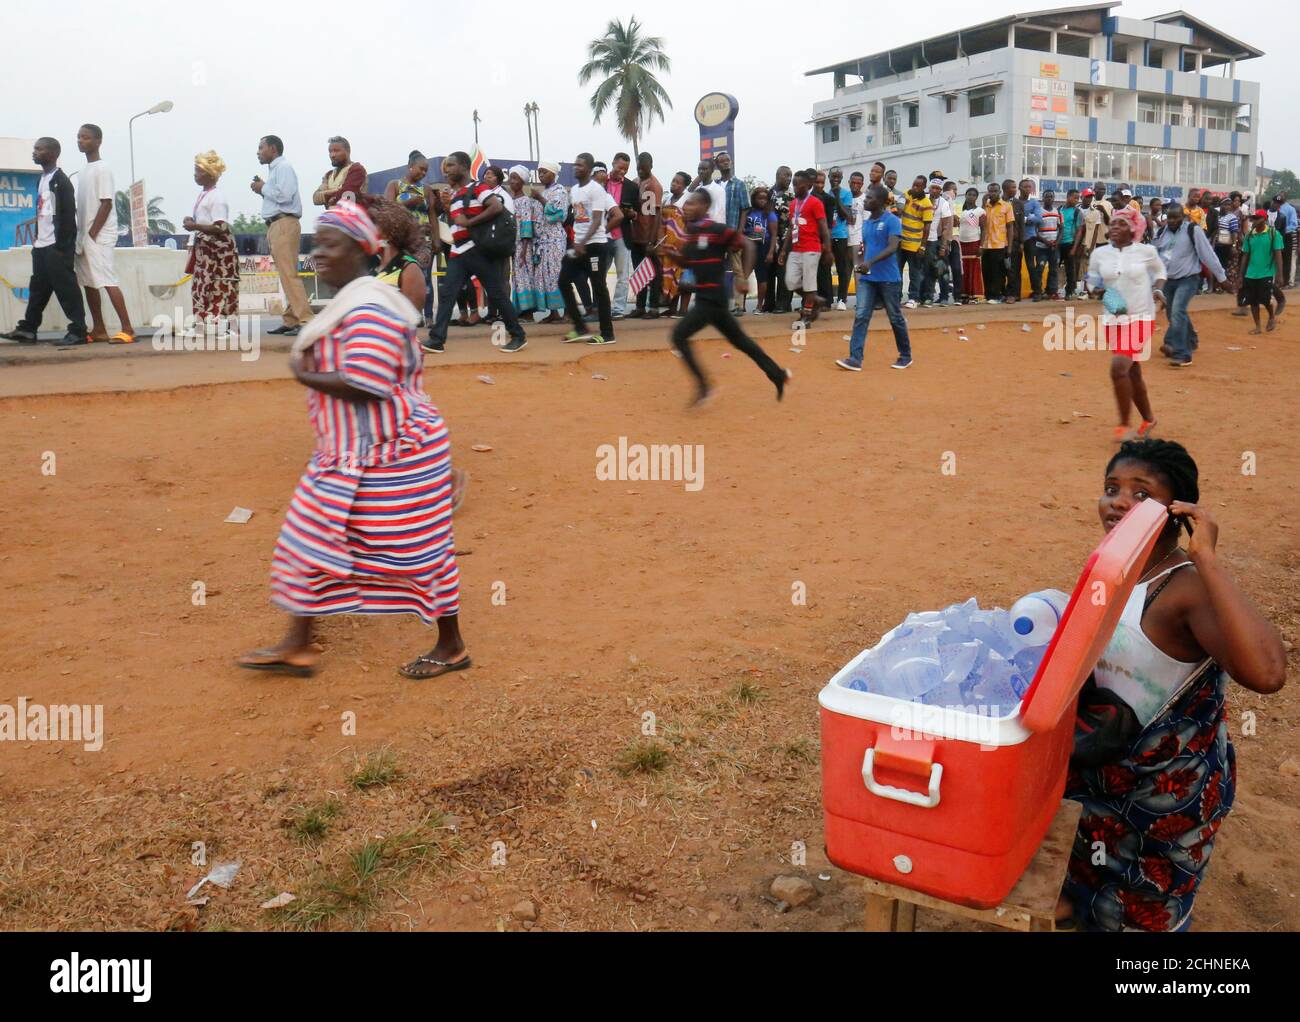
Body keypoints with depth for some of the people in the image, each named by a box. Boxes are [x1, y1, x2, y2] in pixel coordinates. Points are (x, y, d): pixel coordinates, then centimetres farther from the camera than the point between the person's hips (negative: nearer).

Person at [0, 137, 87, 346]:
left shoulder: (61, 180, -9)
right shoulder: (42, 179, 18)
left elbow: (68, 215, -14)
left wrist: (62, 246, -18)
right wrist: (37, 241, 19)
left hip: (57, 246, -9)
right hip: (41, 246, 9)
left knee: (66, 288, -8)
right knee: (37, 288, 12)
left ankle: (78, 331, -5)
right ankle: (27, 329, 17)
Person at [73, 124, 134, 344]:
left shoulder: (102, 169, -9)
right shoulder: (84, 171, 17)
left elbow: (106, 204, -15)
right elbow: (84, 207, 19)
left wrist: (91, 235, -17)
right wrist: (81, 236, 11)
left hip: (99, 236, -9)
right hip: (85, 235, 9)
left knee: (107, 281, -14)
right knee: (88, 282, 8)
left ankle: (127, 329, -15)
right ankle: (98, 329, 13)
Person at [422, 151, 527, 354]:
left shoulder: (477, 188, -7)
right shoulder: (453, 194, 19)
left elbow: (497, 207, -22)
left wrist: (469, 222, -21)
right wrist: (446, 207, 8)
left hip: (477, 250, -8)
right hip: (457, 253, 8)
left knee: (497, 293, -2)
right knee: (446, 294, -1)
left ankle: (518, 337, 7)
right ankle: (436, 340, -2)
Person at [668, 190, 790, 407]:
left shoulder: (717, 230, -13)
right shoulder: (690, 231, 10)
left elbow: (748, 246, -9)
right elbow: (687, 263, 20)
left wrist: (744, 277, -15)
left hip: (712, 298, -9)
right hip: (704, 297, 9)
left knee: (679, 335, -15)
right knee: (740, 340, 17)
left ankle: (703, 386, -8)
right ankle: (777, 374, 28)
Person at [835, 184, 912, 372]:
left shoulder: (892, 221, -9)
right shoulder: (866, 223, 12)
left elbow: (892, 247, -21)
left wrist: (871, 262, -32)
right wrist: (862, 265, 11)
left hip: (888, 279, -6)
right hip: (867, 279, 6)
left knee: (895, 318, 7)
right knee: (860, 316, -7)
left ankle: (906, 356, 23)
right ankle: (855, 359, -10)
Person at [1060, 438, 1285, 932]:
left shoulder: (1189, 586, -28)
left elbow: (1266, 674, -49)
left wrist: (1207, 559, -45)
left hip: (1165, 784, -6)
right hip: (1097, 761, 7)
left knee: (1139, 909, 17)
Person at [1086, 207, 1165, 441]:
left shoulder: (1146, 251, -4)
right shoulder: (1099, 253, 1)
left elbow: (1159, 270, 14)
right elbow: (1093, 282, 12)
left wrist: (1158, 289, -4)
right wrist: (1098, 289, -10)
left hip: (1140, 318, -4)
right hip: (1113, 319, 4)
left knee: (1119, 368, -19)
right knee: (1132, 373, 14)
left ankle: (1124, 426, -7)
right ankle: (1148, 419, 34)